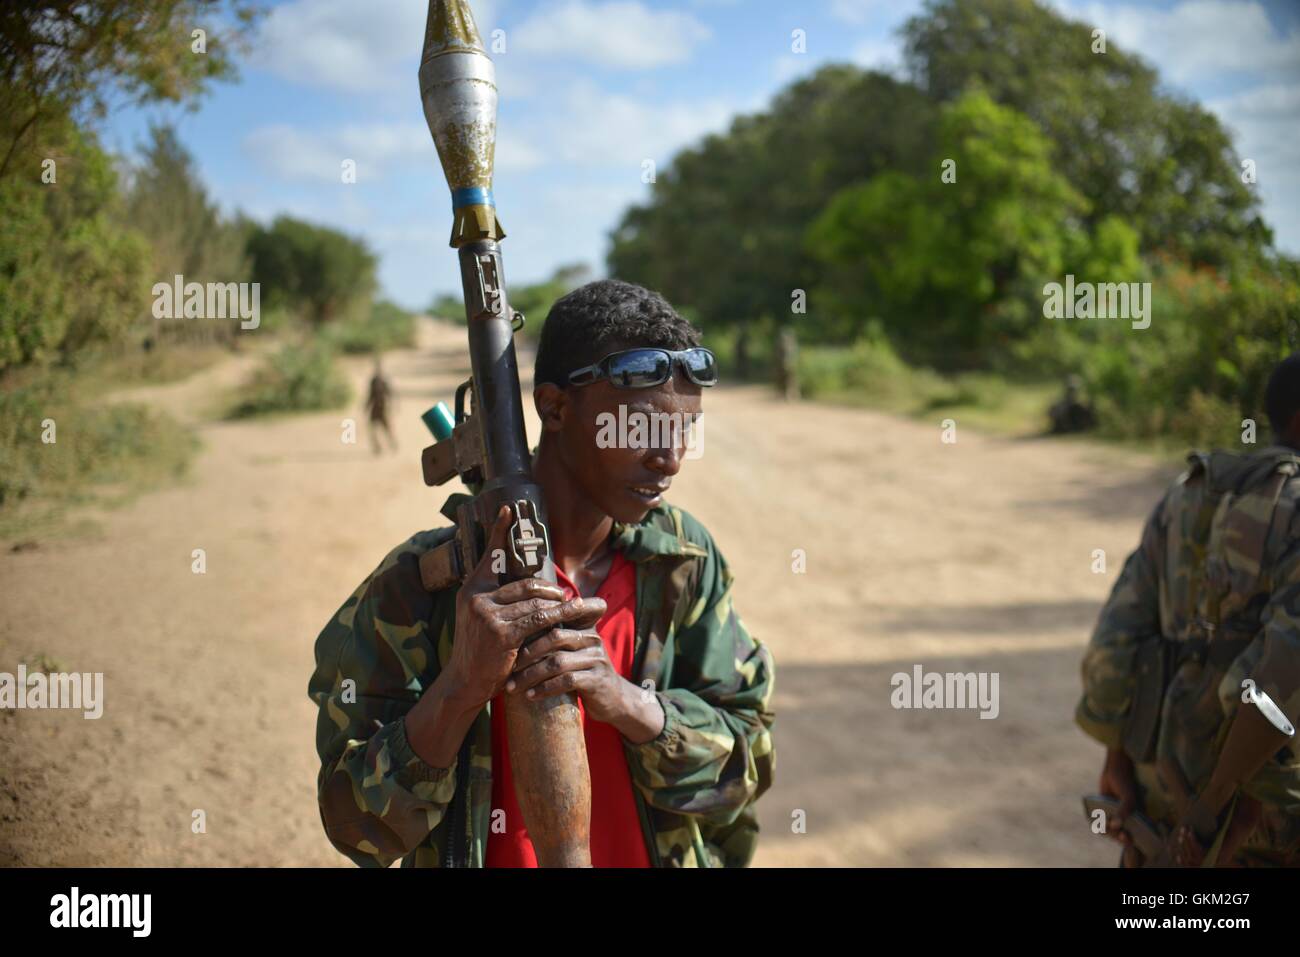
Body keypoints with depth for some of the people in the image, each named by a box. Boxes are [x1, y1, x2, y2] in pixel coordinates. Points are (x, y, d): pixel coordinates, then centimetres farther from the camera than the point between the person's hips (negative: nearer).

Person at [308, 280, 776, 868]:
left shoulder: (685, 560, -9)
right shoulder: (423, 580, -19)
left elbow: (749, 762, -8)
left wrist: (630, 702, -26)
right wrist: (462, 687, -33)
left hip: (665, 852, 3)